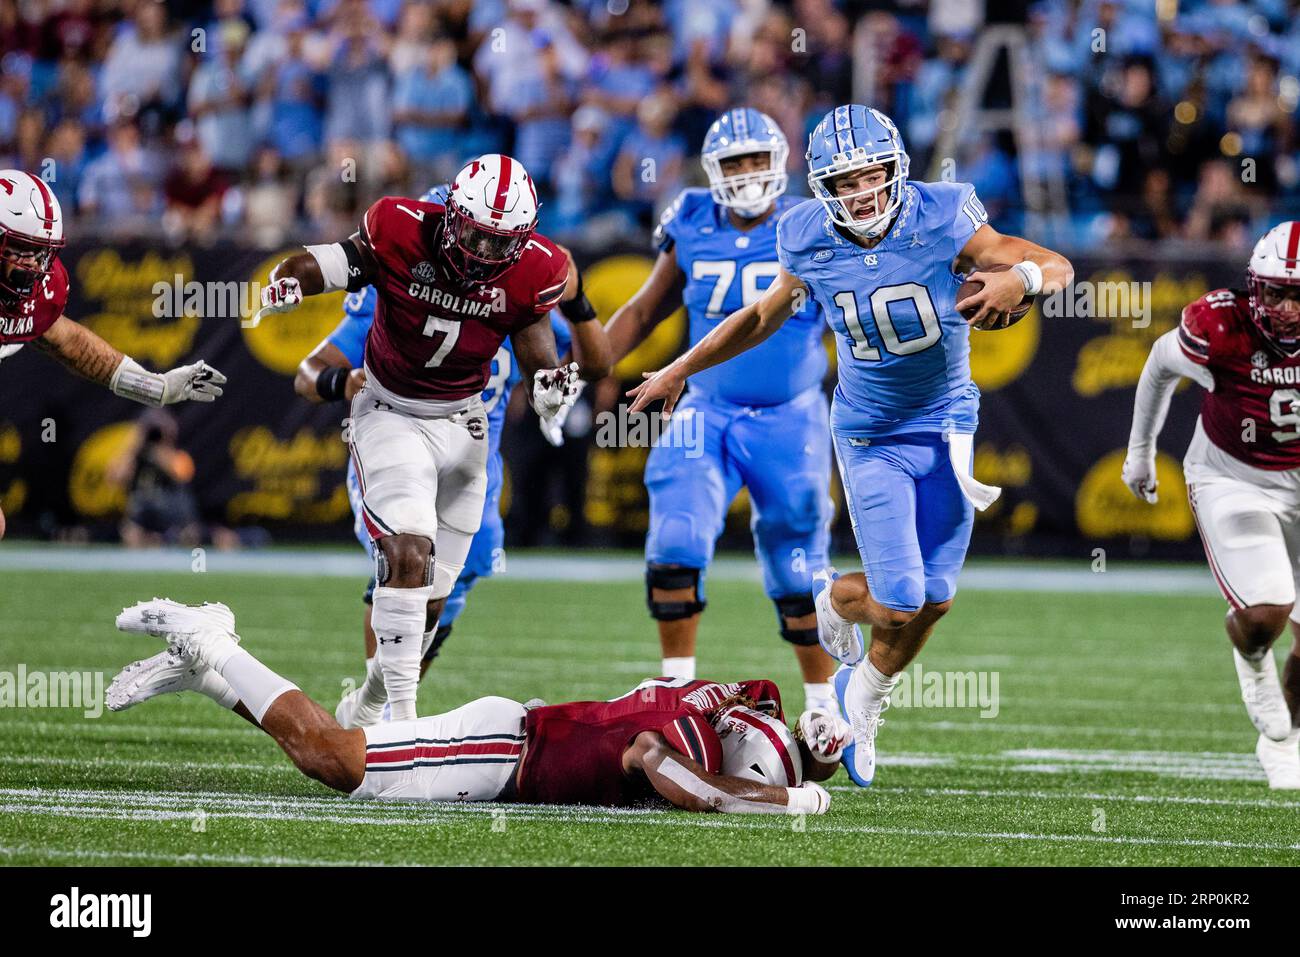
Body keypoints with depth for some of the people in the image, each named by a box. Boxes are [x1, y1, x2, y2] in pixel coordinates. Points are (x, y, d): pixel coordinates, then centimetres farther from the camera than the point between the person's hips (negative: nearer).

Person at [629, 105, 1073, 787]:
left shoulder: (939, 222, -19)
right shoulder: (811, 244, -13)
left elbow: (1058, 267, -18)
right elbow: (763, 317, 7)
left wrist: (1020, 280, -42)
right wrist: (680, 371, 16)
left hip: (948, 424, 1)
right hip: (873, 437, -1)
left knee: (933, 600, 5)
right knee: (899, 602, -10)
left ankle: (863, 696, 35)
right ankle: (834, 598, 27)